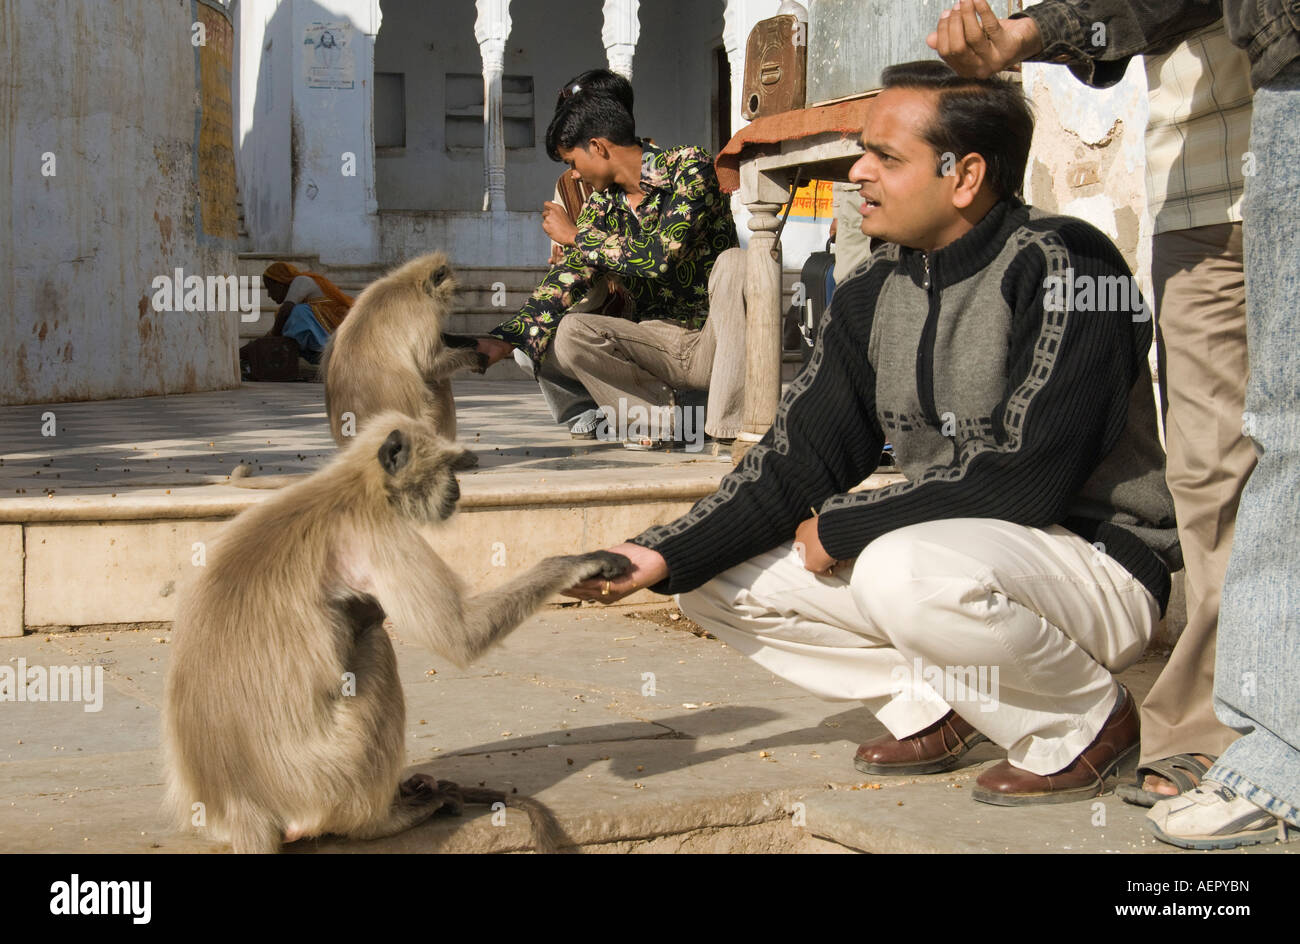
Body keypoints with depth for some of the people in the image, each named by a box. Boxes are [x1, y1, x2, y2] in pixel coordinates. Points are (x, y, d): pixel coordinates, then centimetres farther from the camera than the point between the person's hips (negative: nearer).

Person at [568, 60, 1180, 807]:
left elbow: (1027, 478, -26)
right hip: (951, 547, 8)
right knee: (716, 577, 1)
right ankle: (933, 708, 7)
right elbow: (795, 464, 3)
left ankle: (1084, 723, -10)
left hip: (1099, 559, -7)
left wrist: (840, 527, -17)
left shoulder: (1064, 268, -18)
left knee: (907, 569, -38)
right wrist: (666, 556, -11)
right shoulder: (873, 298, 5)